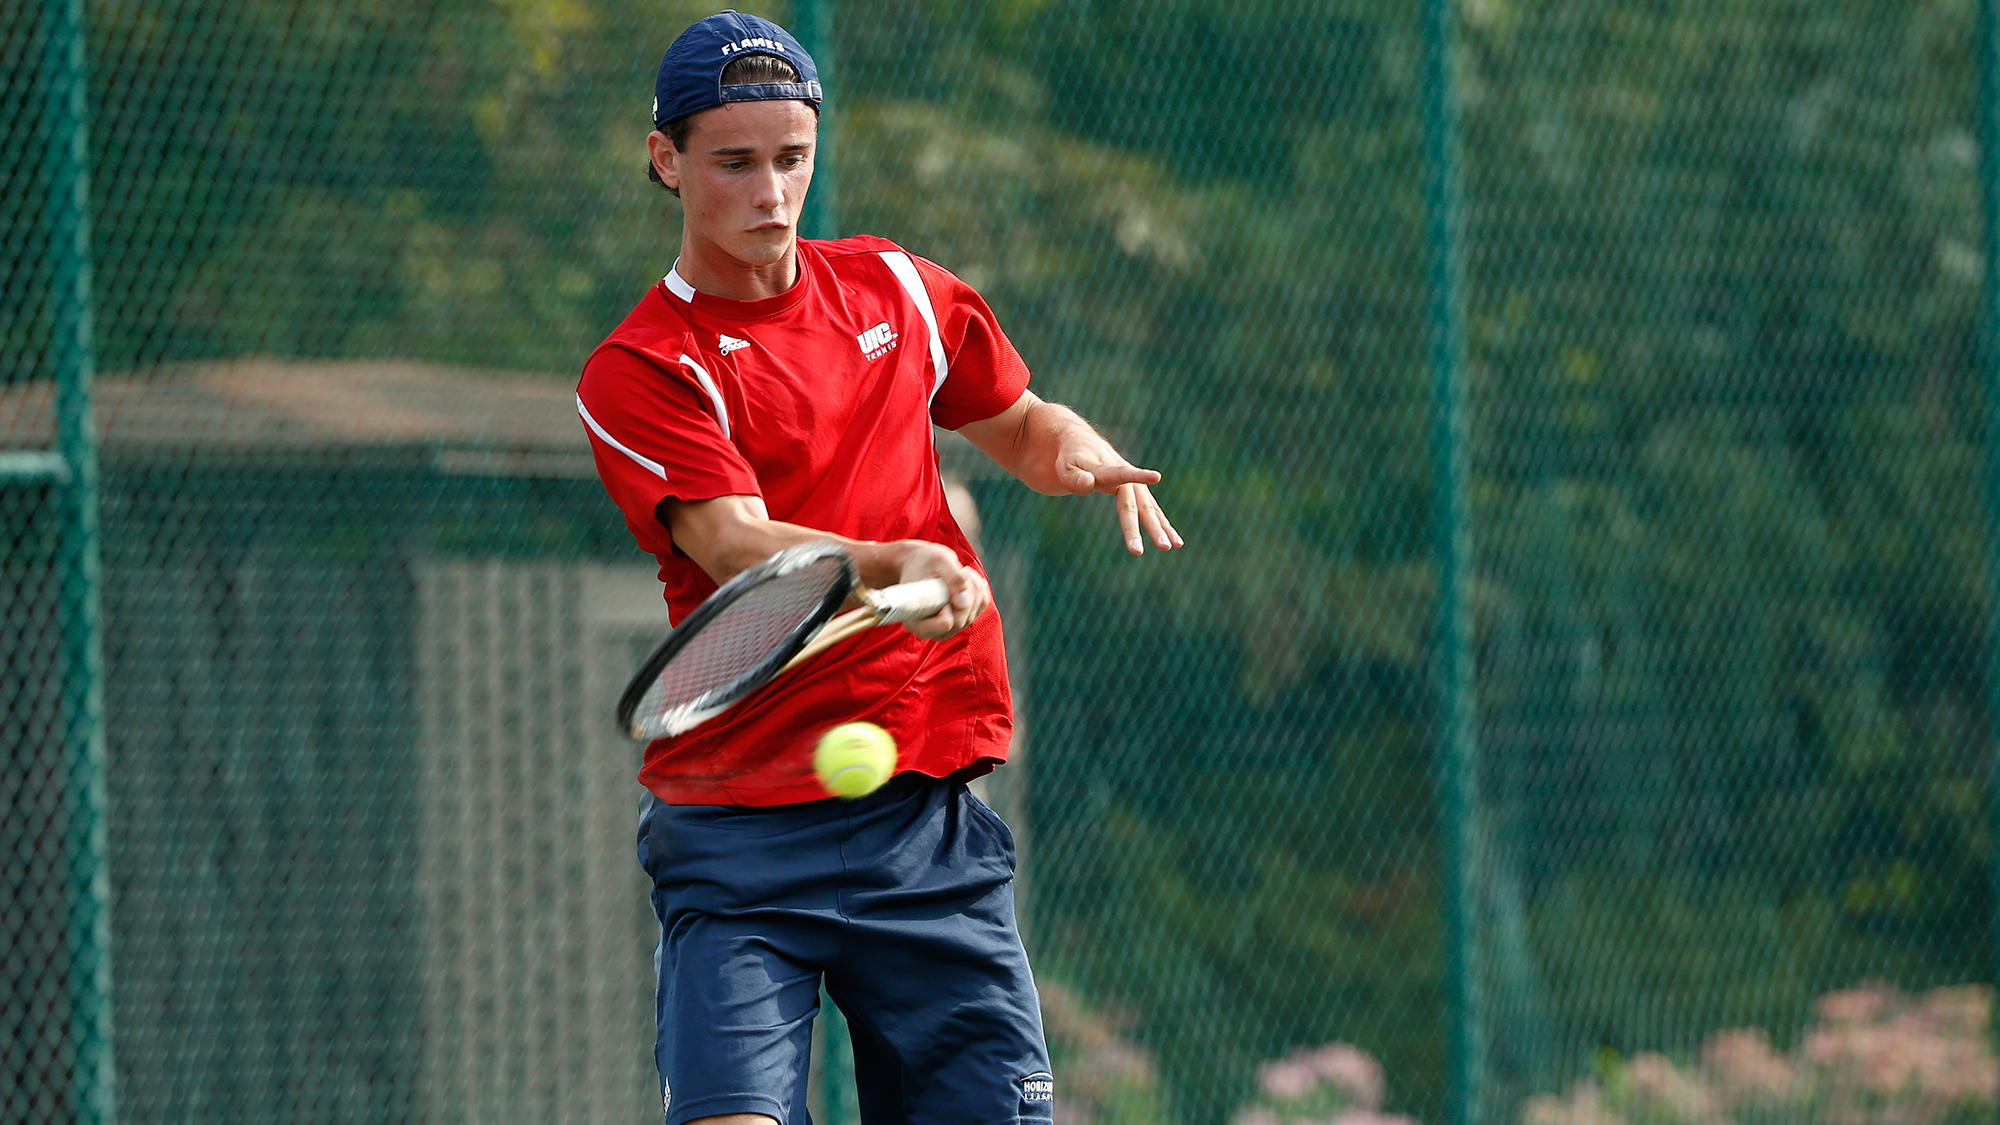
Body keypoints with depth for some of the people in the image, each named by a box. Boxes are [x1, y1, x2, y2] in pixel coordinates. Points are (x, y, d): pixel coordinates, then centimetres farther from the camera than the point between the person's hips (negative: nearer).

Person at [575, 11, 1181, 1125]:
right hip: (744, 838, -4)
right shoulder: (637, 374, -6)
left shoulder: (899, 288, 11)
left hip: (933, 822, 4)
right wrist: (896, 564, -40)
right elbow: (738, 546, -21)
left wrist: (1079, 454, 2)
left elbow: (1020, 423, 27)